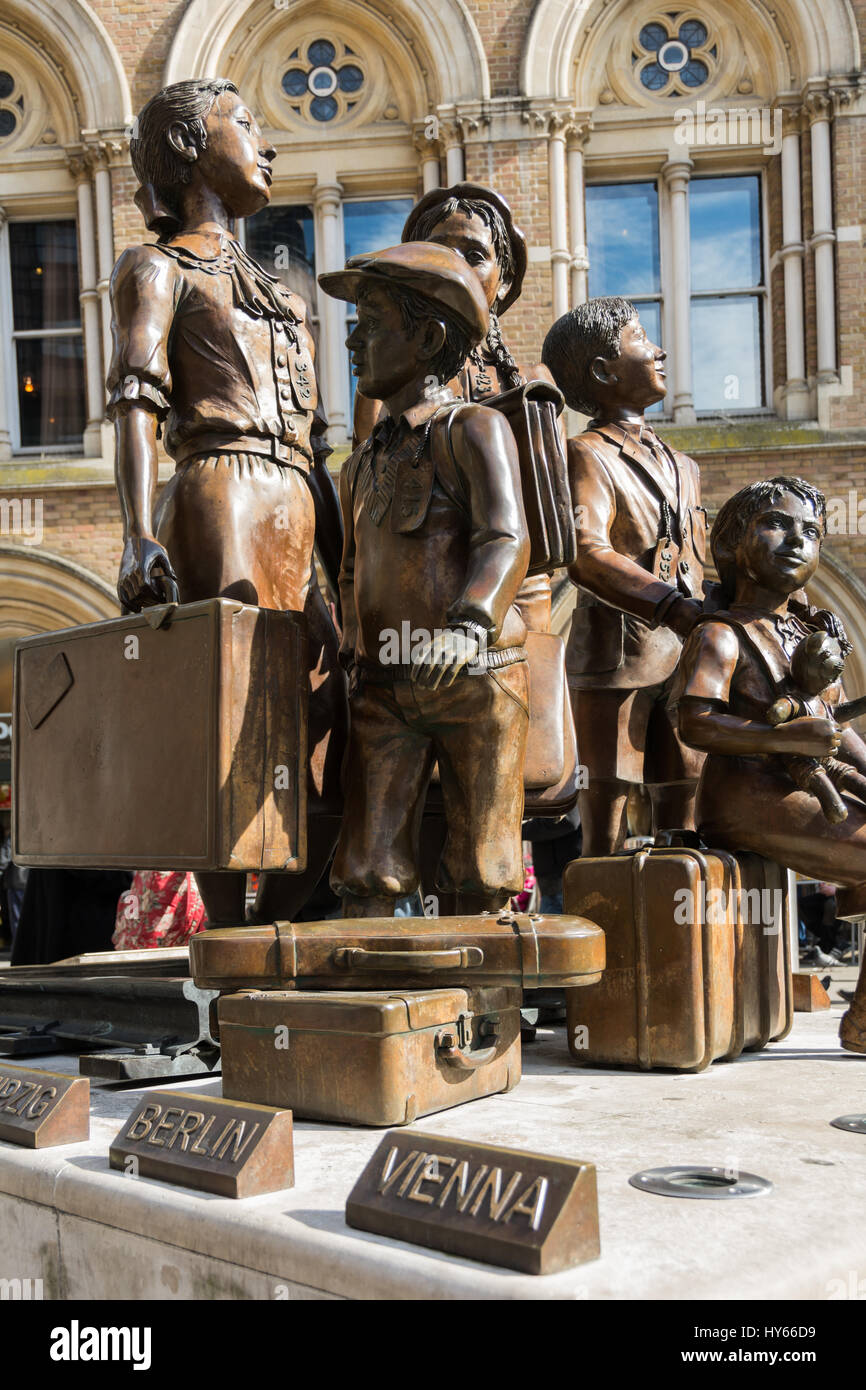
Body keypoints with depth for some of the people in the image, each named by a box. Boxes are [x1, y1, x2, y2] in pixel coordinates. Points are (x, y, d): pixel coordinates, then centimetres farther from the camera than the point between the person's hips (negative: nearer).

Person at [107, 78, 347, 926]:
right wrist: (140, 531, -24)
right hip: (223, 503, -7)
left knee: (330, 760, 1)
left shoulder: (268, 289, 30)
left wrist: (346, 564, 19)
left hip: (294, 525, 7)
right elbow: (135, 402, -8)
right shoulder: (158, 269, 8)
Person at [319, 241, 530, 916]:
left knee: (482, 882, 0)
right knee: (368, 877, -2)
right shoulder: (365, 465, 20)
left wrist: (467, 628, -35)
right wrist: (352, 650, 24)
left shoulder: (475, 429, -3)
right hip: (384, 687, 6)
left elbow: (506, 542, -18)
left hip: (475, 680, -5)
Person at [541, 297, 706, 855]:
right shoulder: (588, 455, -7)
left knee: (684, 788, 8)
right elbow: (587, 555, -23)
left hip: (683, 651, 7)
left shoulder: (676, 462, 19)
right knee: (607, 793, -2)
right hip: (615, 652, -7)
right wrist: (674, 608, -32)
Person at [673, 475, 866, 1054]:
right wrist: (787, 737, -27)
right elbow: (694, 724, -19)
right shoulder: (721, 636, -5)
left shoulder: (811, 633, 19)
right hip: (749, 796, -9)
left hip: (807, 789, 9)